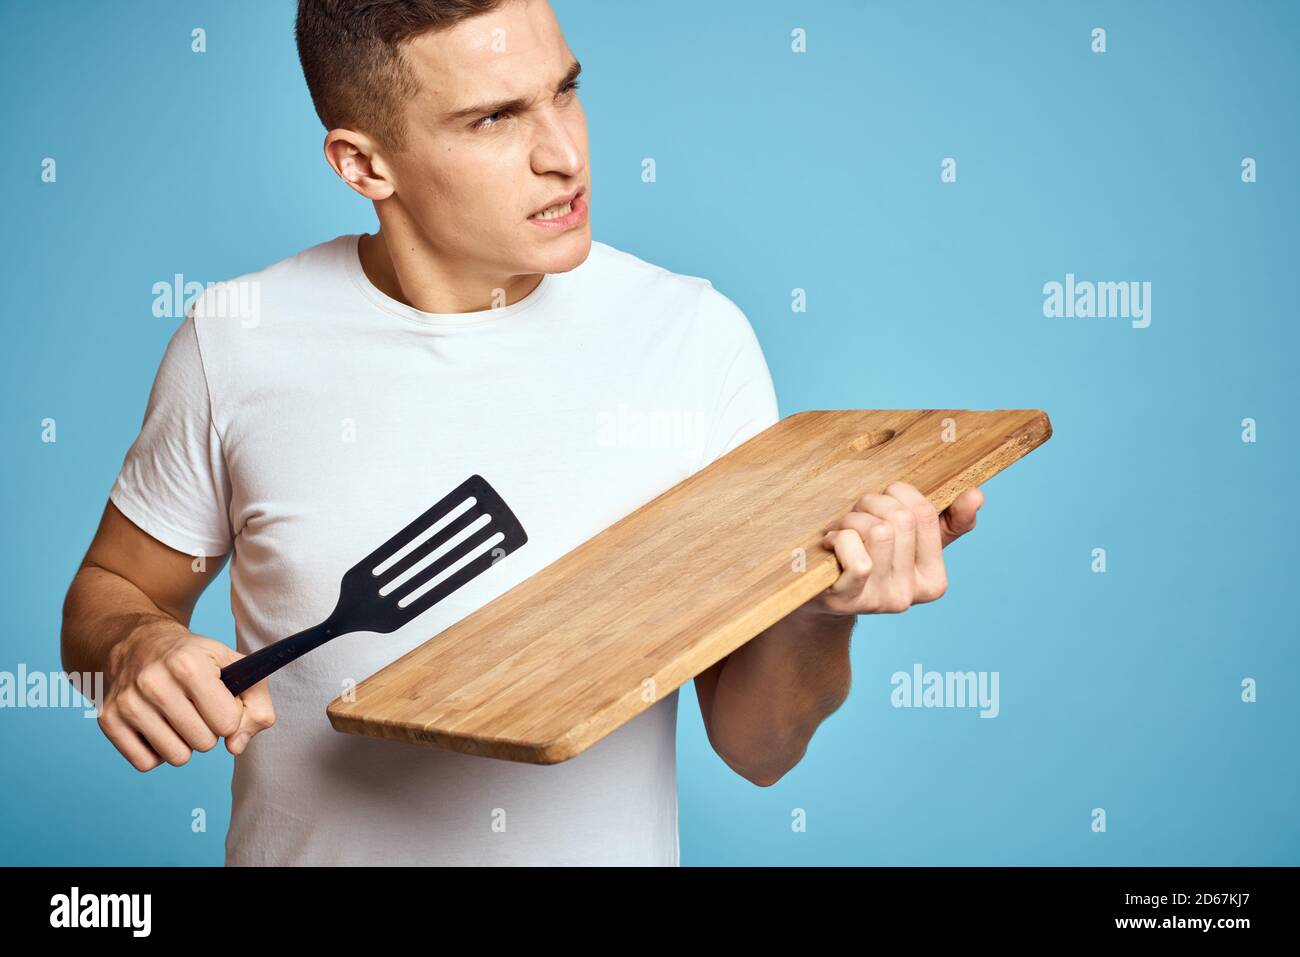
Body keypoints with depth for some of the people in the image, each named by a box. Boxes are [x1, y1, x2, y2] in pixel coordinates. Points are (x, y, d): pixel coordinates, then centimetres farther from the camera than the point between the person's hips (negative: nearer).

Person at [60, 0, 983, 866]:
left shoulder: (698, 337, -10)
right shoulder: (237, 342, -9)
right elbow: (106, 597, 6)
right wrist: (139, 648, -16)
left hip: (612, 845, 0)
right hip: (316, 842, 1)